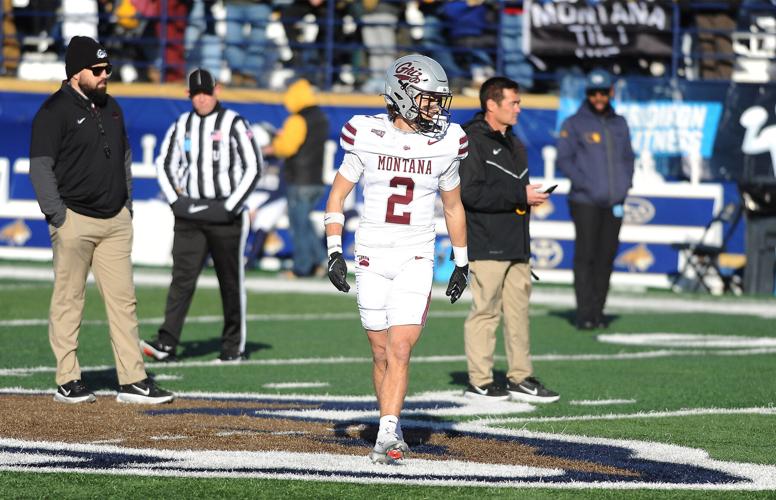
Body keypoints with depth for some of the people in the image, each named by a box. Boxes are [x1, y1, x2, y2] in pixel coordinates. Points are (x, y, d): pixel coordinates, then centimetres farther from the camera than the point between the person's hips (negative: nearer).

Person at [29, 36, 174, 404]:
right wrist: (57, 215, -16)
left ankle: (132, 381, 3)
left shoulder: (111, 108, 15)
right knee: (68, 302, 0)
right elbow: (40, 166, -12)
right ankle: (67, 382, 5)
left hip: (116, 221, 7)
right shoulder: (55, 111, -9)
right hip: (75, 221, -7)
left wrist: (127, 203, 16)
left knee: (123, 300, 3)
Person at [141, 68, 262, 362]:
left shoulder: (234, 124, -3)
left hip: (225, 214, -3)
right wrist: (175, 200, 3)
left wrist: (231, 206, -11)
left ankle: (234, 346, 12)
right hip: (189, 214, 3)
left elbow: (253, 167, -5)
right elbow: (164, 165, 18)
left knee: (230, 280, 3)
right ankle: (167, 344, -12)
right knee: (182, 277, -5)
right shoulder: (181, 125, 10)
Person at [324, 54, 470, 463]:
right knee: (382, 353, 6)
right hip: (371, 257, 0)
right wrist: (335, 253, -5)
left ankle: (386, 437, -18)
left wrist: (461, 264, 16)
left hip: (416, 260, 0)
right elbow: (337, 196, 3)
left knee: (399, 349, -13)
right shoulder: (368, 136, -5)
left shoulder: (444, 143, 1)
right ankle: (391, 427, 21)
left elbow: (453, 207, 14)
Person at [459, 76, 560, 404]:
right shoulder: (473, 142, -10)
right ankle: (479, 382, 1)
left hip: (515, 244, 9)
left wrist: (530, 197, 9)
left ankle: (520, 378, 13)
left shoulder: (513, 144, 19)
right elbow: (470, 193, -20)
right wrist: (519, 195, -17)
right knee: (485, 309, -5)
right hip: (486, 244, -9)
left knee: (518, 309, 9)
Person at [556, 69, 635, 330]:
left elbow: (628, 157, 21)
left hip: (614, 201, 4)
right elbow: (564, 160, -3)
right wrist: (587, 186, -13)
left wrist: (625, 184, 4)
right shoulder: (574, 123, 1)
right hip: (585, 201, -4)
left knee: (606, 256, 2)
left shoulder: (619, 123, 15)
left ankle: (597, 311, 8)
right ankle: (584, 314, -9)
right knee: (585, 255, -9)